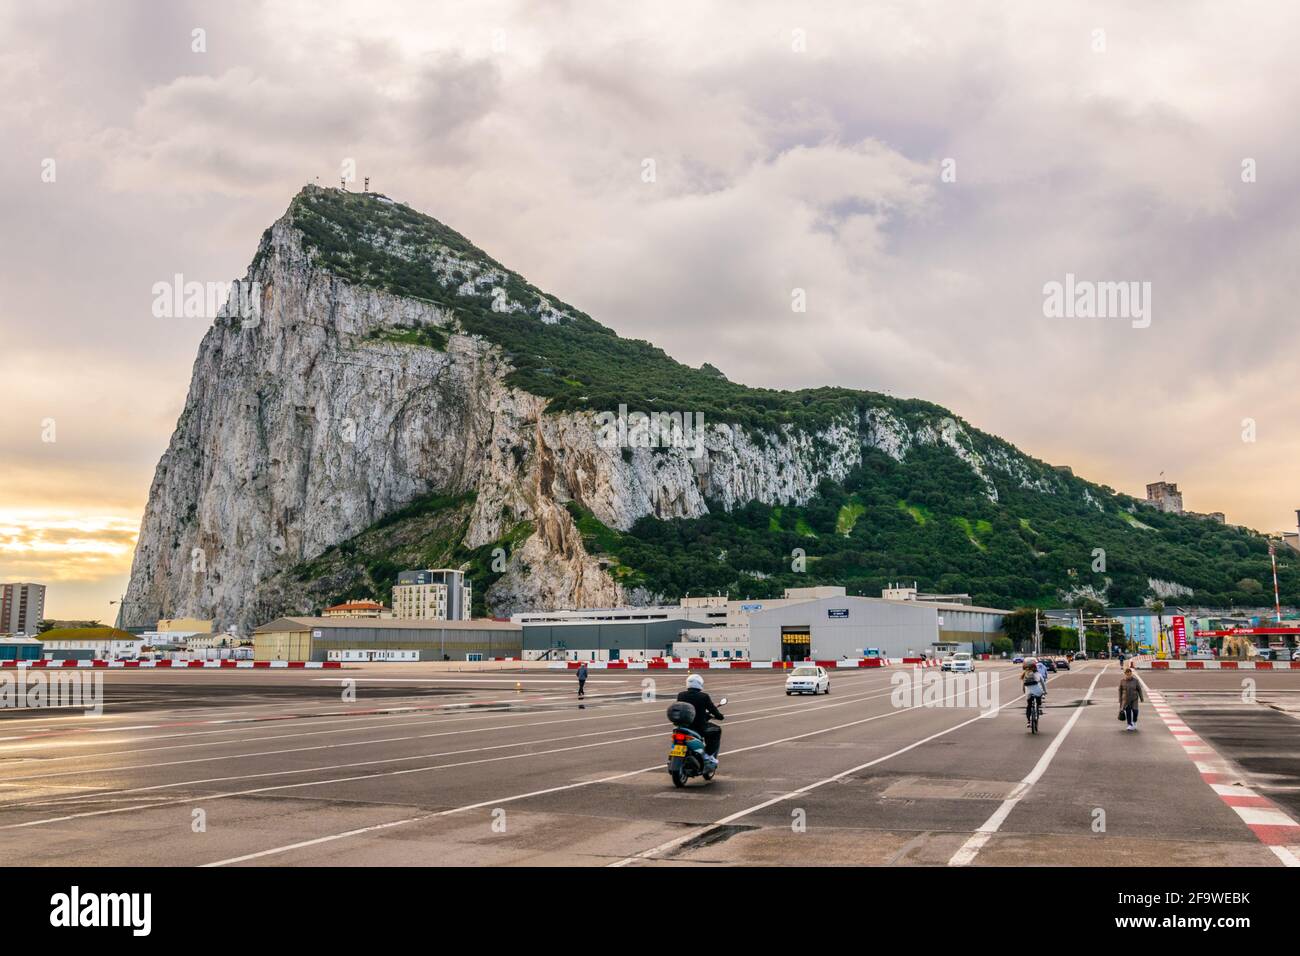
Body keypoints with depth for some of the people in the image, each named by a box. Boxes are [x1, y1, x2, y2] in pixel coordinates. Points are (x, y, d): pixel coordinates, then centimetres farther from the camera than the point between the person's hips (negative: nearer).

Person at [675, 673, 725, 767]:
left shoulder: (681, 696, -1)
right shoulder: (704, 697, -11)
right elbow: (713, 710, -2)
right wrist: (720, 716, 21)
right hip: (700, 727, -4)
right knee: (717, 731, 20)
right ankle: (709, 754, 8)